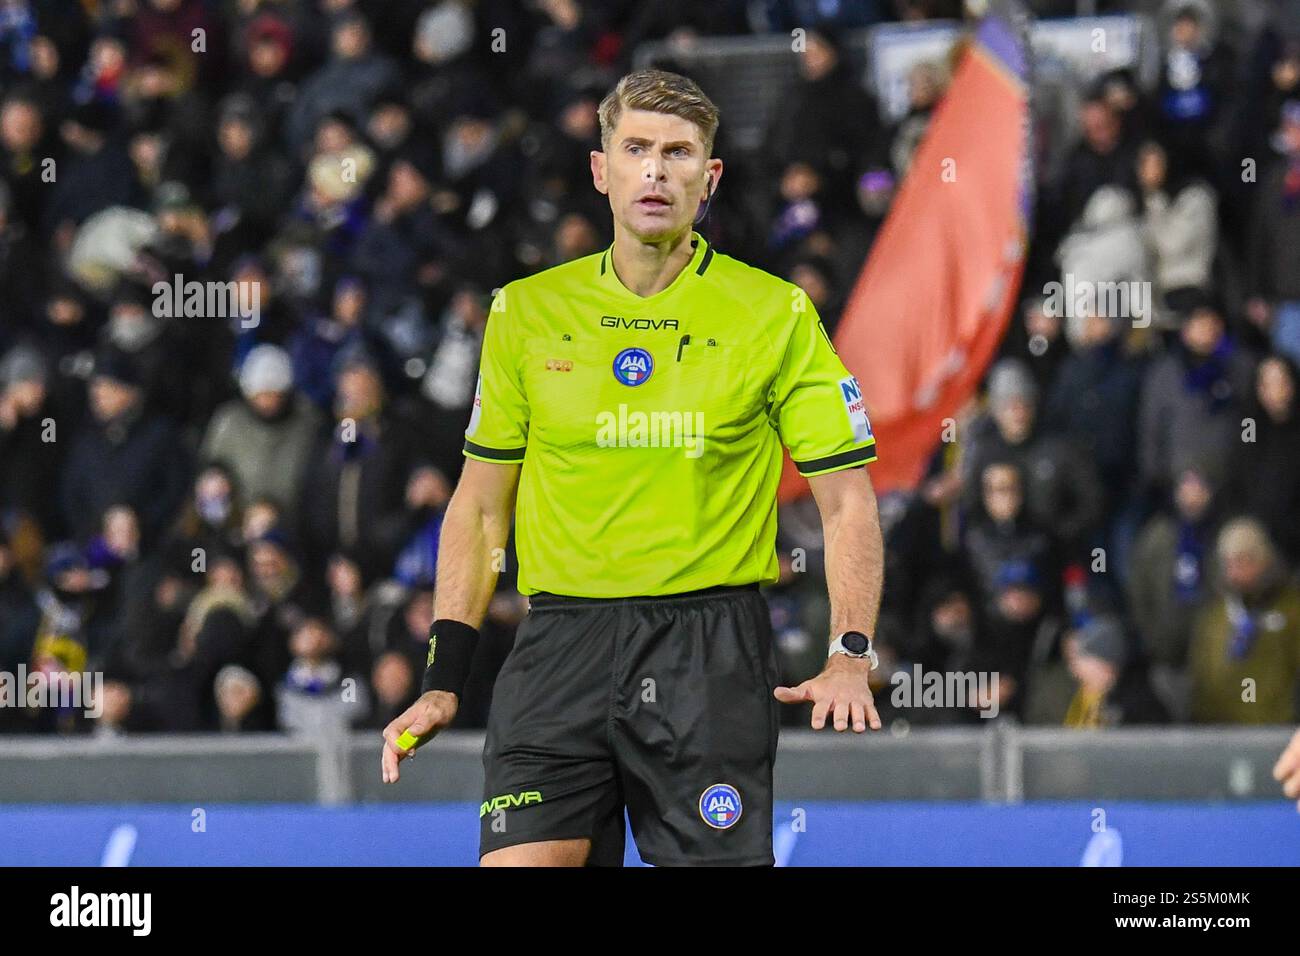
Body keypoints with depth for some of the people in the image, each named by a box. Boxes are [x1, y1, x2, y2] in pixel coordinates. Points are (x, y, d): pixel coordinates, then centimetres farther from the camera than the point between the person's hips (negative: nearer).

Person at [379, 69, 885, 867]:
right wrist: (446, 676, 7)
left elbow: (847, 502, 3)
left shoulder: (776, 315, 2)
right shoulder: (526, 313, 8)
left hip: (711, 650, -1)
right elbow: (480, 505, 15)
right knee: (518, 860, -13)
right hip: (561, 646, 1)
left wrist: (850, 658, -11)